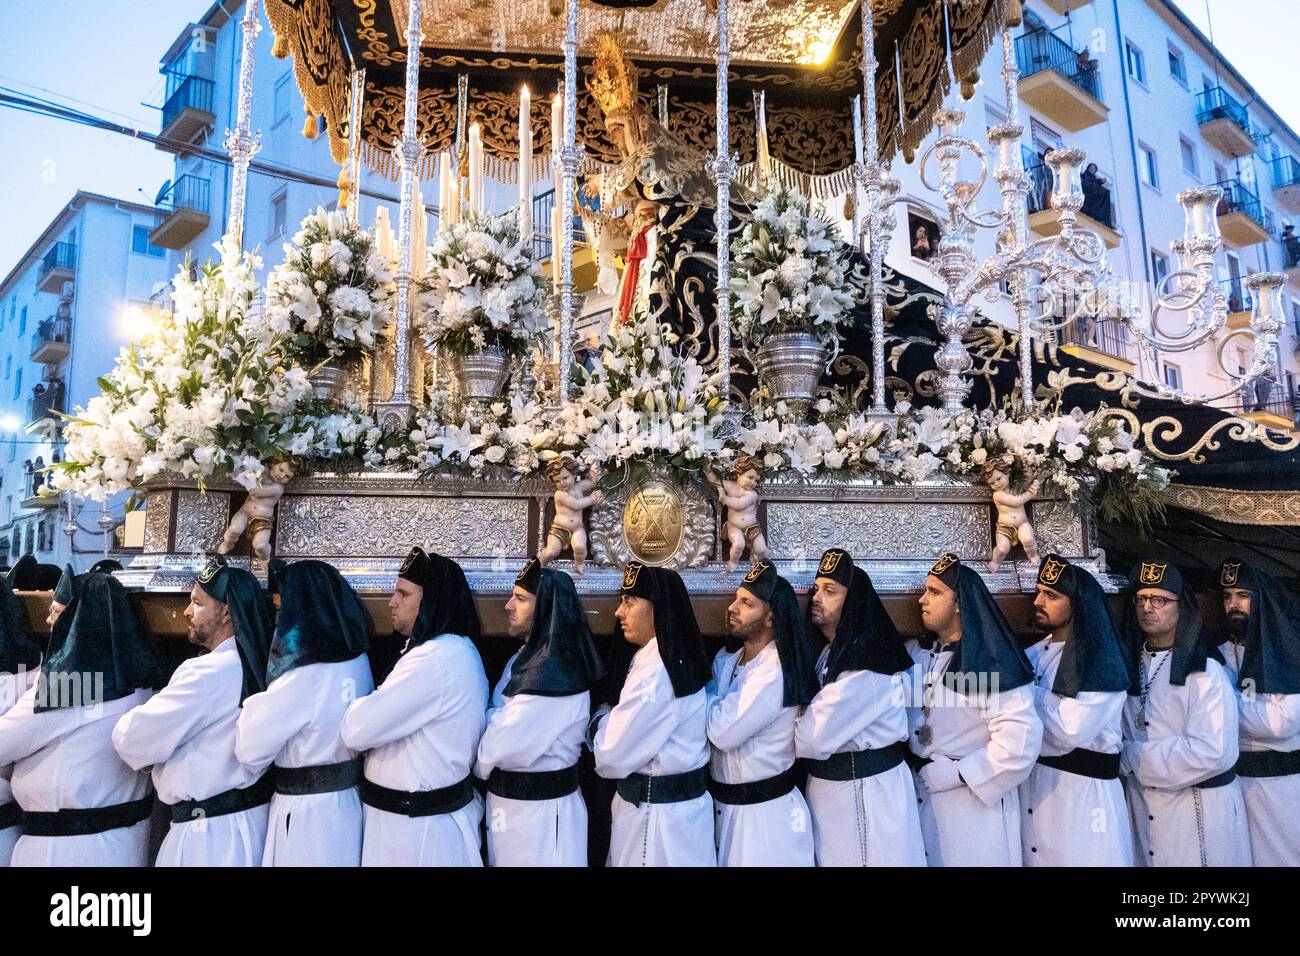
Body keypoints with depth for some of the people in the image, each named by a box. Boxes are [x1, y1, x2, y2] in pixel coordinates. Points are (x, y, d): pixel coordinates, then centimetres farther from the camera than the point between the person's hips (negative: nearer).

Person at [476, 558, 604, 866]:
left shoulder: (555, 672, -24)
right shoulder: (525, 658, 7)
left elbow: (499, 747, -22)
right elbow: (497, 718, 7)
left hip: (540, 812, -8)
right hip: (509, 802, 8)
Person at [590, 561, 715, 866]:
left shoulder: (655, 669, -25)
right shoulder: (676, 658, 6)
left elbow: (614, 754, -20)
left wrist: (601, 716, -3)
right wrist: (612, 718, -4)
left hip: (657, 815, -9)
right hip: (675, 800, 9)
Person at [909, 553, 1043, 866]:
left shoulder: (991, 661, -18)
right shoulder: (917, 653, 3)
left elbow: (1020, 742, -26)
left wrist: (954, 774, -19)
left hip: (974, 804, -6)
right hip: (921, 796, 6)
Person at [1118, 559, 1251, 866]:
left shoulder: (1205, 672, -16)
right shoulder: (1130, 665, 3)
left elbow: (1210, 753, -23)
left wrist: (1130, 758, -18)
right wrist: (1128, 757, -8)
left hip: (1197, 807, -5)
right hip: (1141, 804, 5)